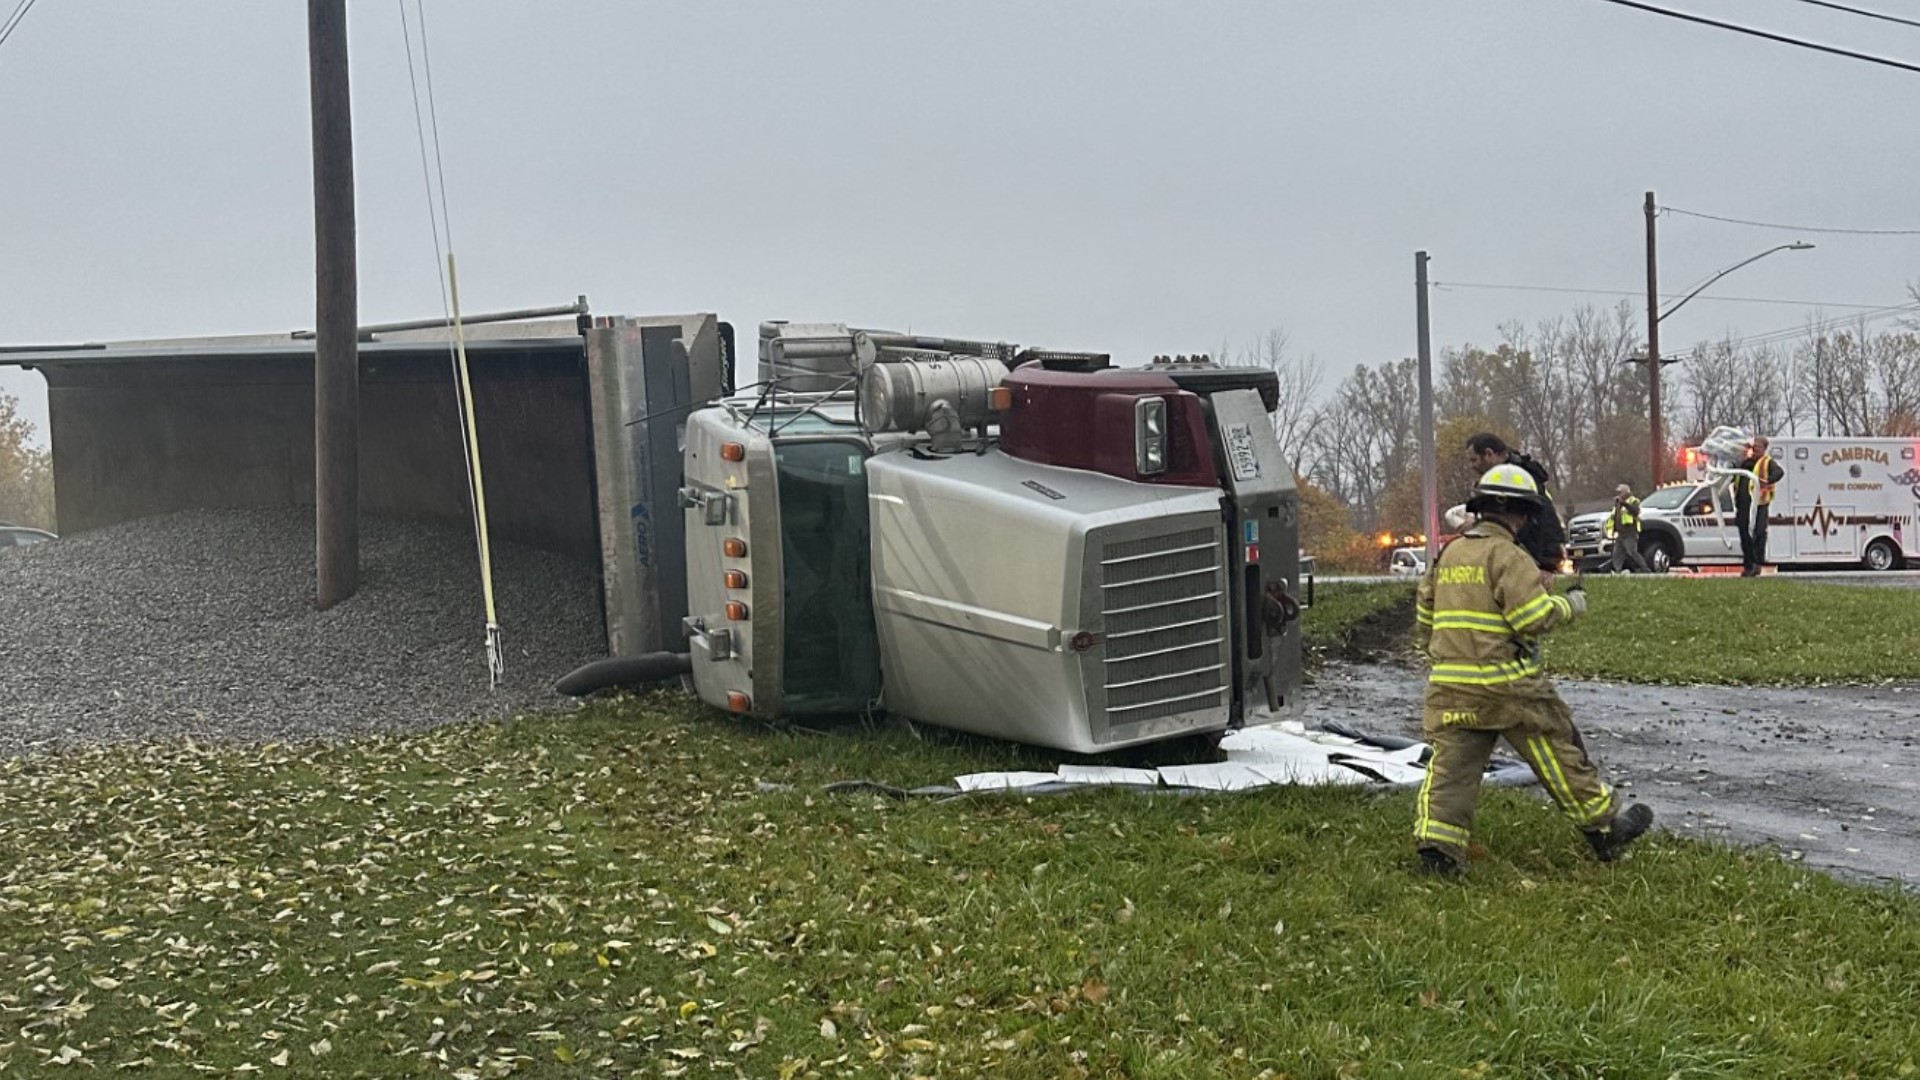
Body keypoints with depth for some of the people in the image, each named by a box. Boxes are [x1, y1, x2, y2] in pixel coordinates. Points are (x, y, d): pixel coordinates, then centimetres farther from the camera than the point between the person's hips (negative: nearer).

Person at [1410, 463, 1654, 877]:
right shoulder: (1507, 555, -10)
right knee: (1560, 754, 8)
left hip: (1450, 687, 6)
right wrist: (1571, 605, -1)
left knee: (1451, 766, 2)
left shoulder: (1447, 555, 13)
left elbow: (1424, 621, 18)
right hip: (1508, 686, -6)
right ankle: (1605, 830, 21)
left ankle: (1436, 845, -10)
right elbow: (1533, 617, -17)